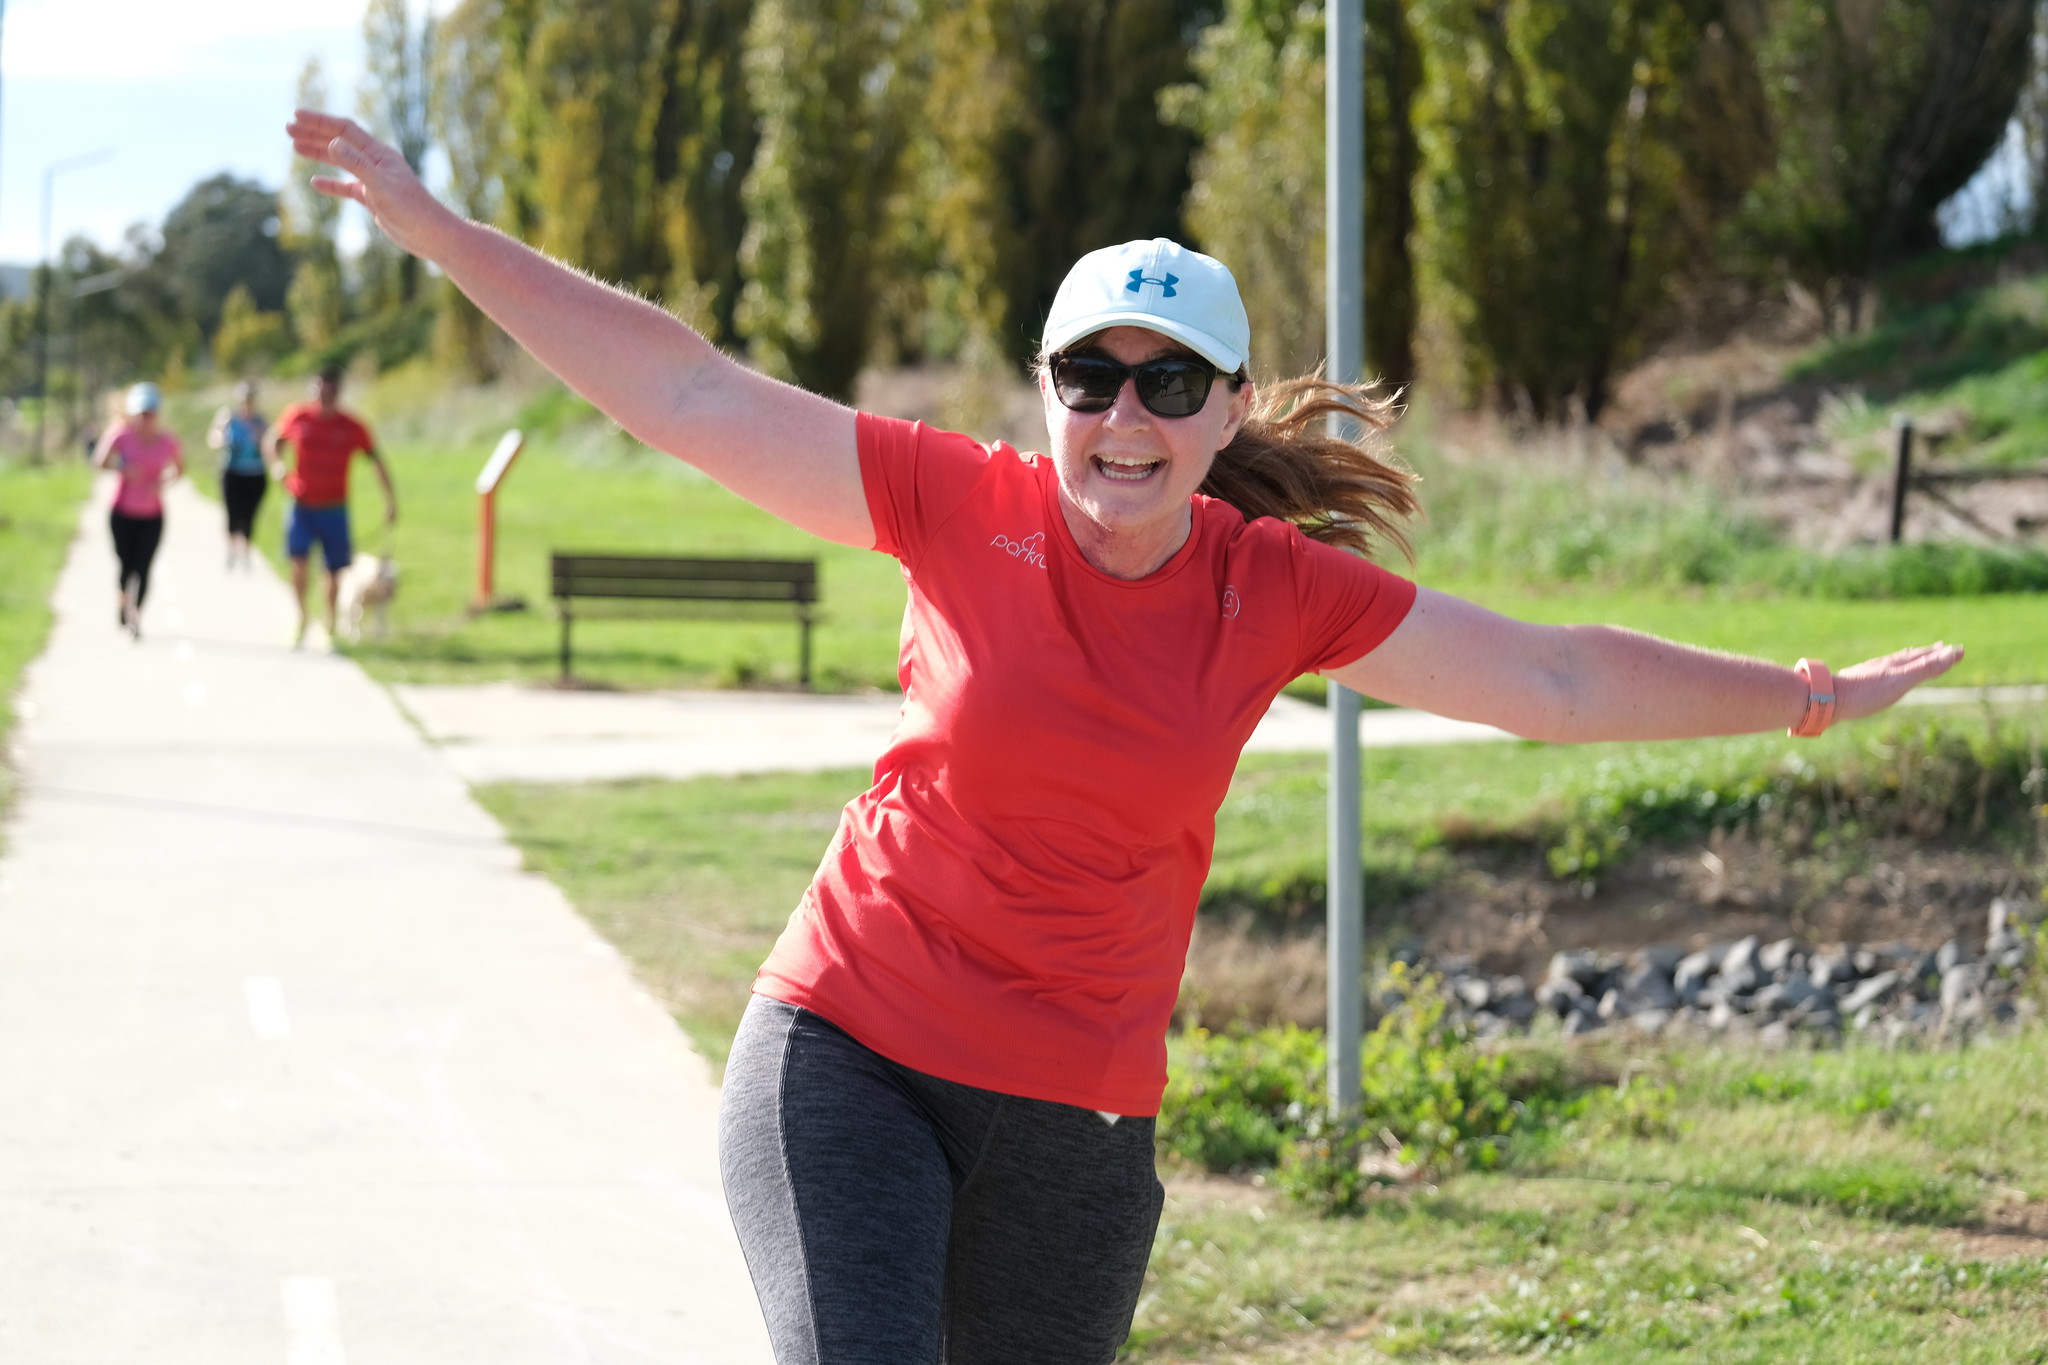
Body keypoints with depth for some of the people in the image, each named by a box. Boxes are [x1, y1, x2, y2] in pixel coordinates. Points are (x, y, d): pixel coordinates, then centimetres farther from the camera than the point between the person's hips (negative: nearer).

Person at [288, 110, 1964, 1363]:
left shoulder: (1278, 591, -2)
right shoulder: (966, 505, -6)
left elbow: (1556, 678, 5)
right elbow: (688, 392, -5)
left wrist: (1810, 697, 8)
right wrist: (435, 225, -7)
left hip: (1075, 1116, 2)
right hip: (851, 1055, -2)